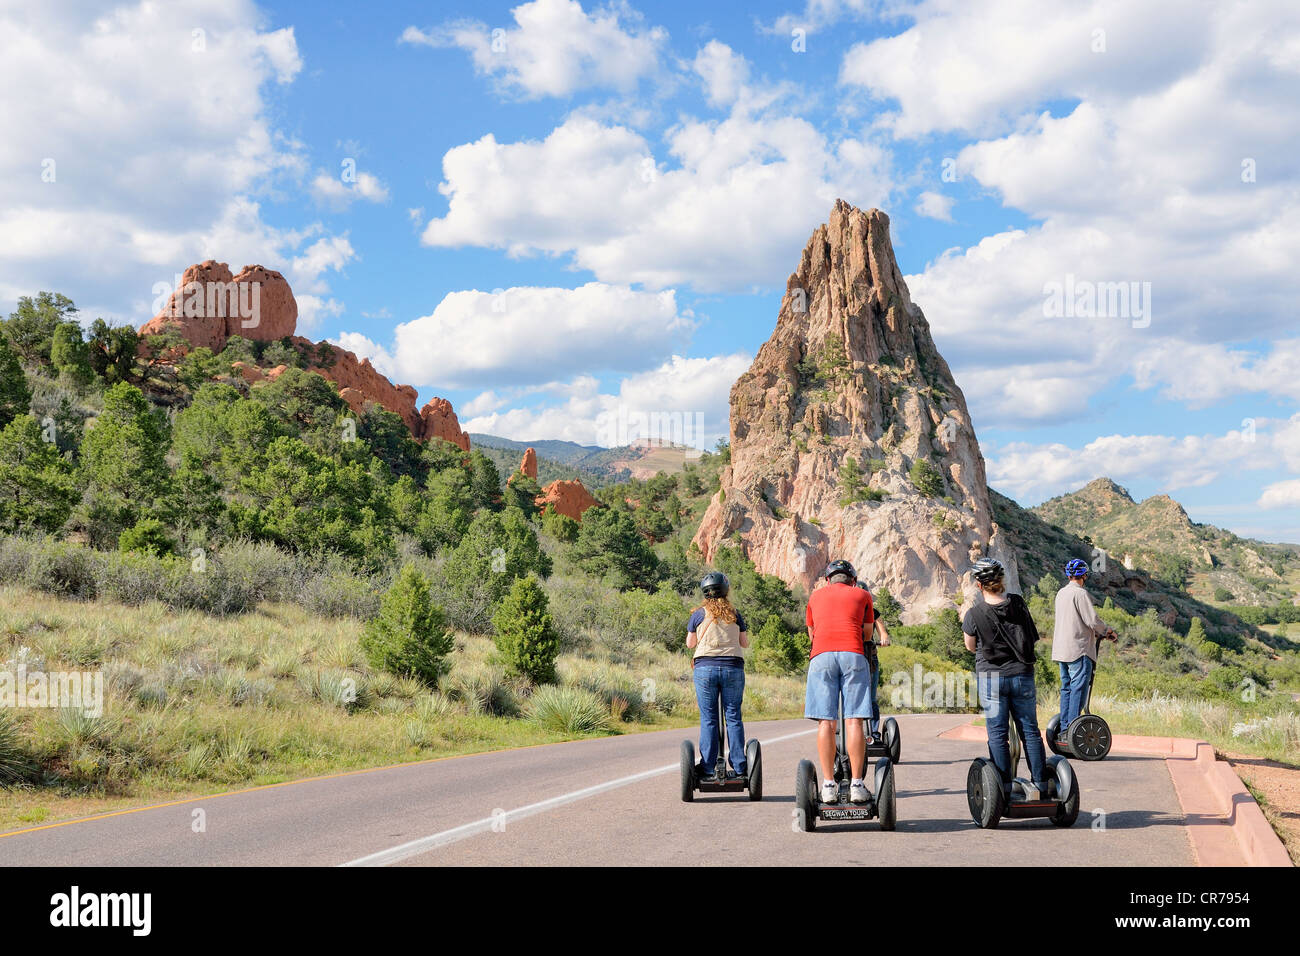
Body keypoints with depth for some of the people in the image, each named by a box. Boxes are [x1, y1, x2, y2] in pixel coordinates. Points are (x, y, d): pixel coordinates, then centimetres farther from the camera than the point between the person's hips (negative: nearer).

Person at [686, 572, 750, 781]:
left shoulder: (699, 614, 4)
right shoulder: (735, 614, 7)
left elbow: (690, 643, 11)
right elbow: (744, 643, 13)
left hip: (705, 667, -1)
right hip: (733, 666, 1)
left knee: (708, 719, 1)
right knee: (733, 717, 5)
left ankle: (708, 769, -2)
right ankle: (739, 767, 3)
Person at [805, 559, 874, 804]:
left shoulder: (816, 595, 25)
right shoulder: (861, 595, 20)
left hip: (821, 655, 1)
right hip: (854, 655, -1)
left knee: (826, 722, -2)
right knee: (854, 720, -3)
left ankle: (829, 785, -6)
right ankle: (856, 785, -7)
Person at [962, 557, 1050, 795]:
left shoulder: (974, 614, -12)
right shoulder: (1018, 603, -4)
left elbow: (970, 647, 3)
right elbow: (1033, 637, 10)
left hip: (991, 677, -2)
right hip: (1023, 675, 3)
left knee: (997, 733, 5)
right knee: (1030, 730, 10)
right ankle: (1040, 785, 13)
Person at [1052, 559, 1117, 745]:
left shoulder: (1061, 593, 15)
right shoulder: (1080, 593, -11)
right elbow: (1092, 620, -14)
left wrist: (1098, 632, 22)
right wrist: (1108, 630, 4)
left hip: (1061, 650, 8)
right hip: (1079, 649, -8)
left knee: (1066, 689, 11)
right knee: (1078, 689, -6)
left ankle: (1063, 732, 10)